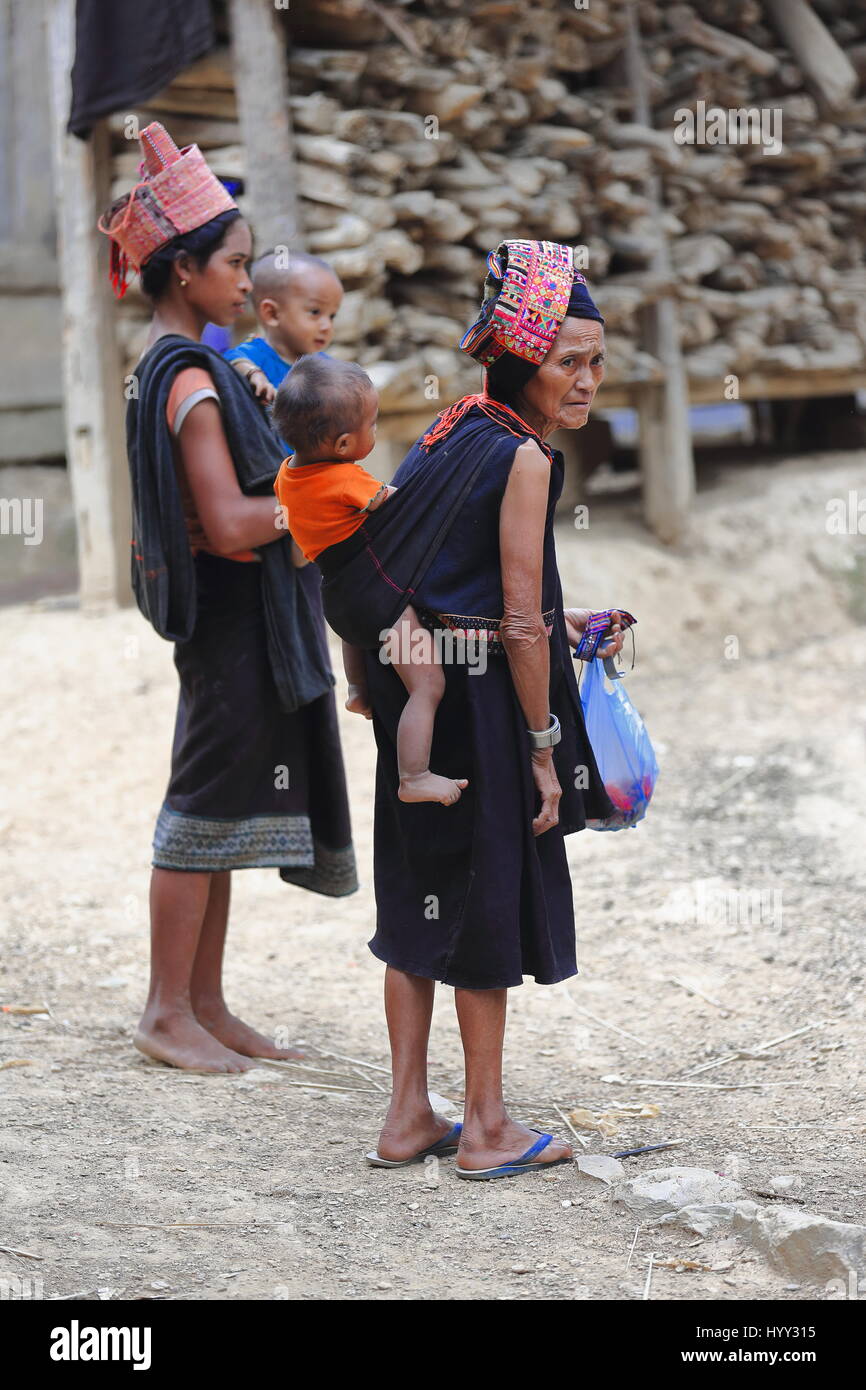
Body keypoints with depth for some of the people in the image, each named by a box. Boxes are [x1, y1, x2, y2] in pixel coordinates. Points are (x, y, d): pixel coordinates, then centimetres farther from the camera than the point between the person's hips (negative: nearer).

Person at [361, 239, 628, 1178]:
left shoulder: (450, 432, 10)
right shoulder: (524, 458, -15)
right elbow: (520, 624, -17)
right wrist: (544, 751, -11)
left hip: (414, 689, 8)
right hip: (481, 701, -8)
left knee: (420, 894, 14)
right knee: (490, 897, 3)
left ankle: (408, 1117, 21)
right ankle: (487, 1129, 14)